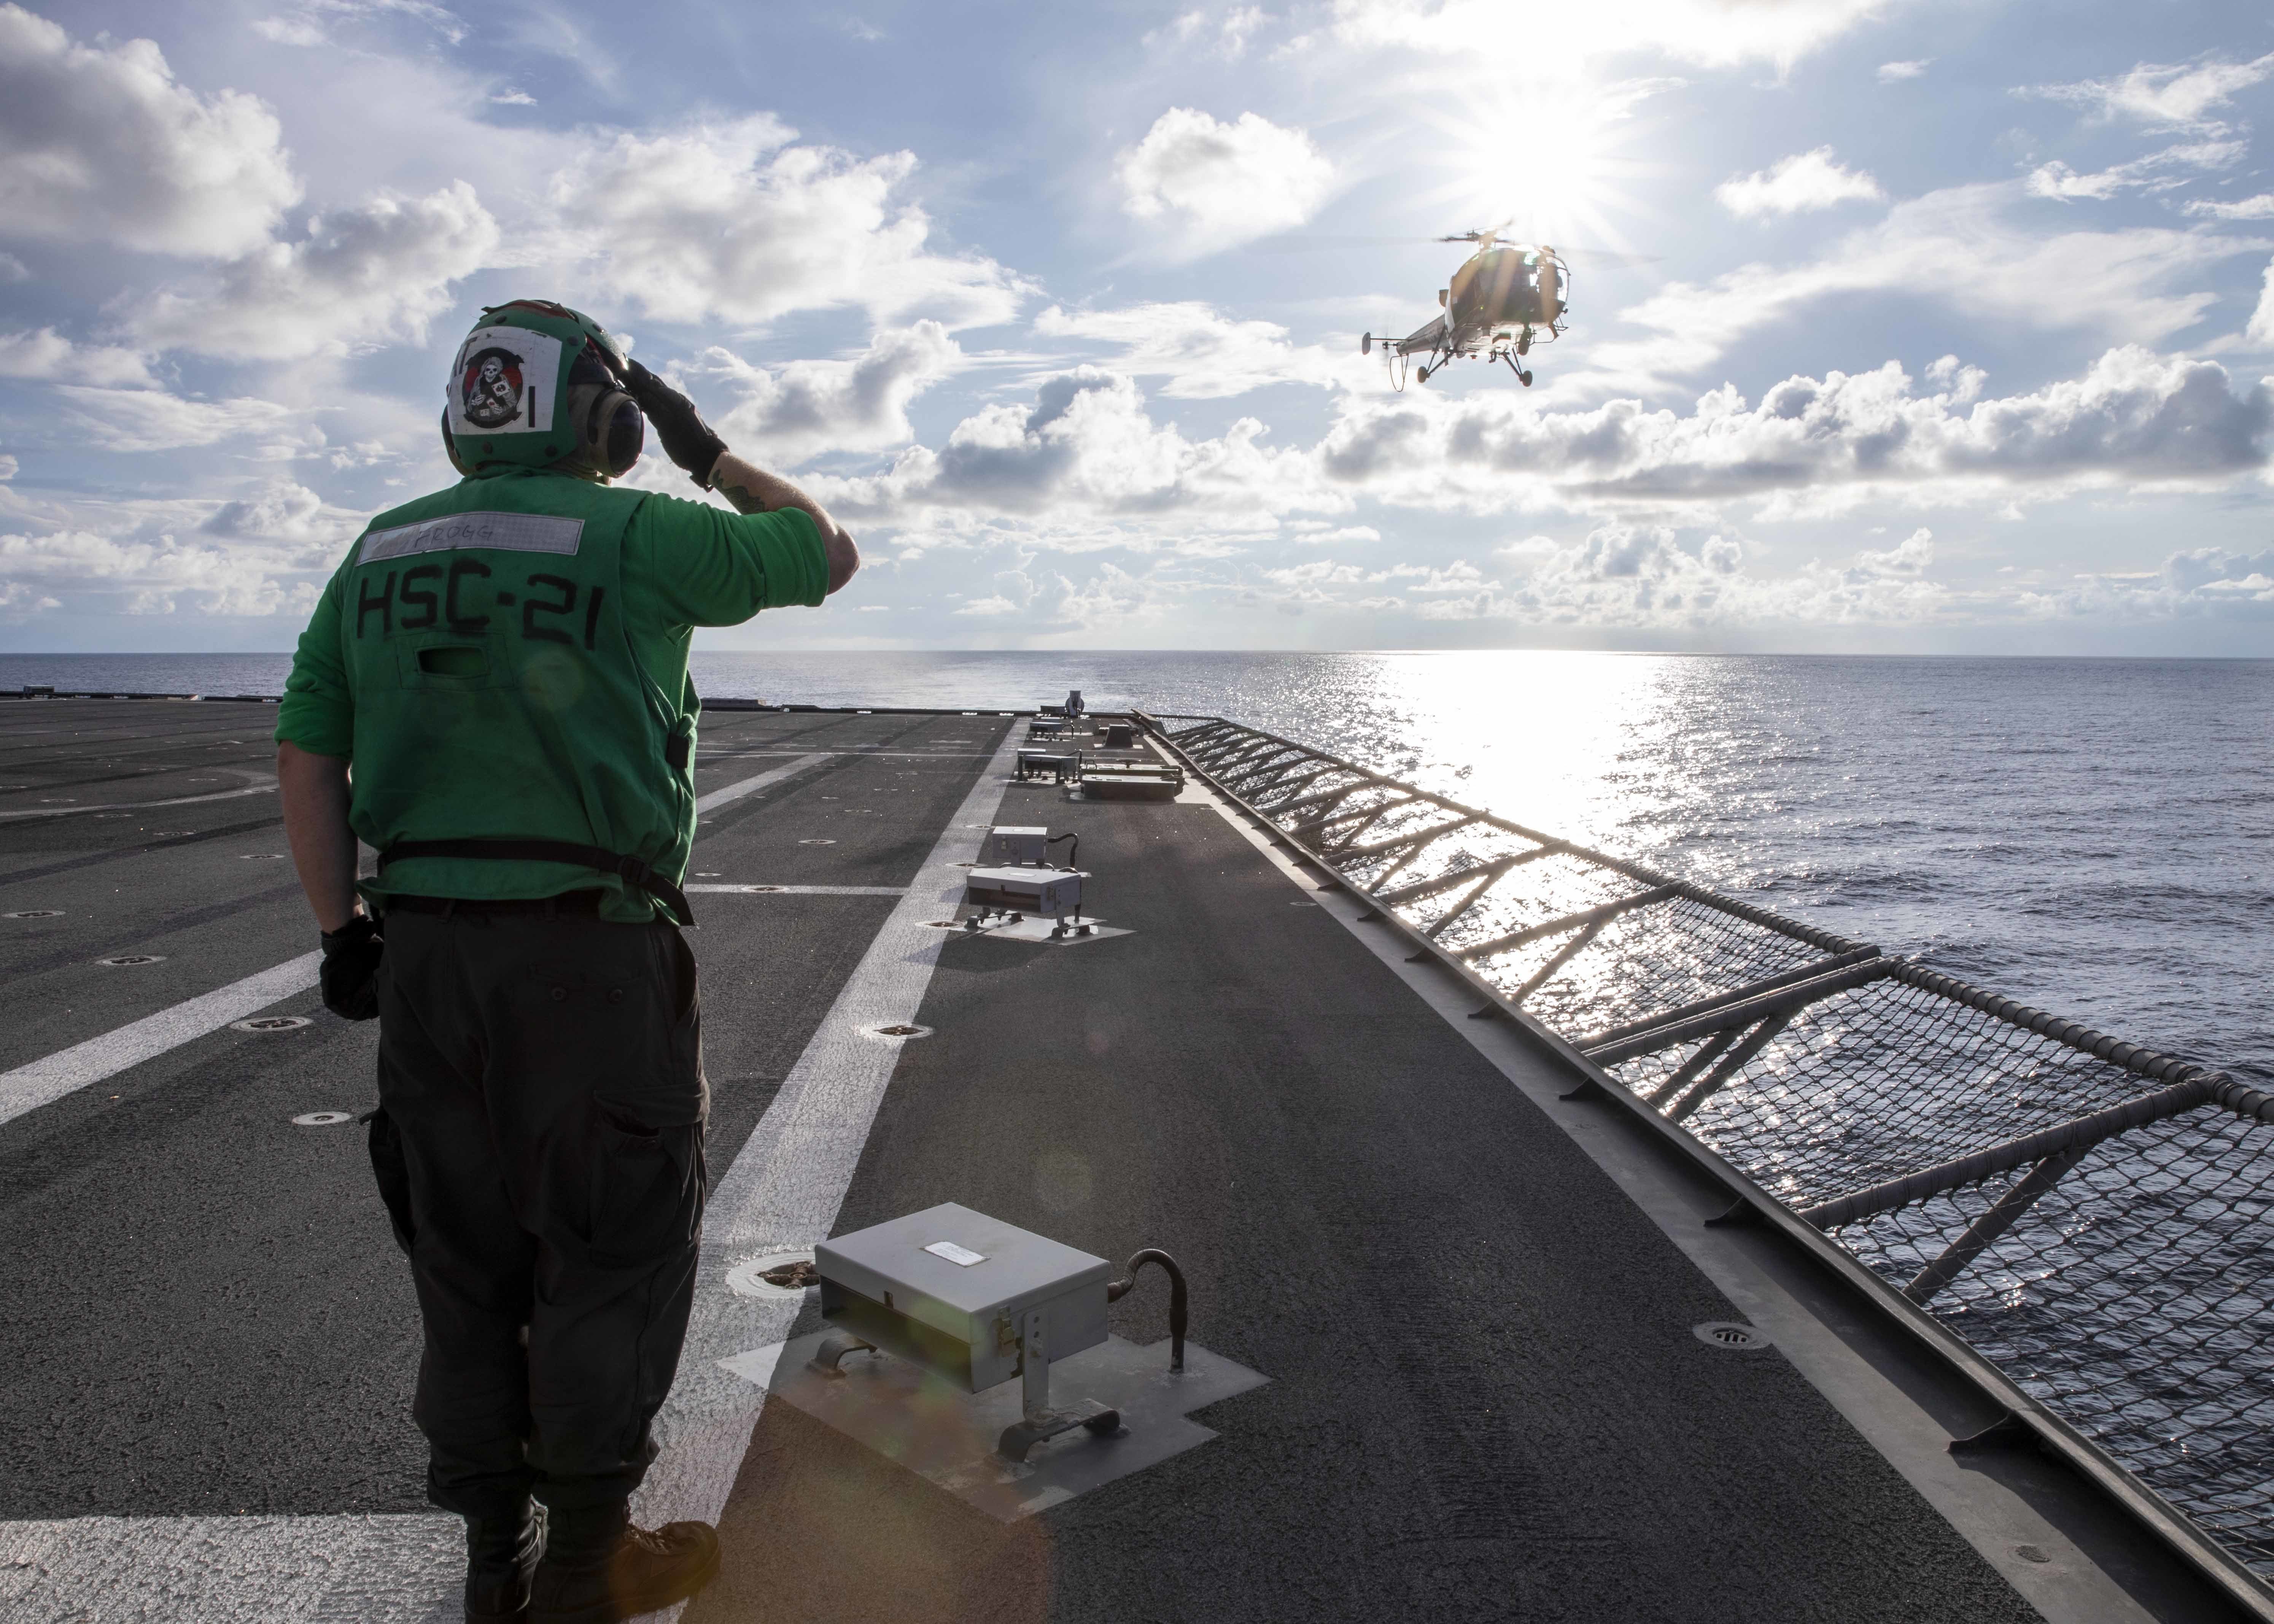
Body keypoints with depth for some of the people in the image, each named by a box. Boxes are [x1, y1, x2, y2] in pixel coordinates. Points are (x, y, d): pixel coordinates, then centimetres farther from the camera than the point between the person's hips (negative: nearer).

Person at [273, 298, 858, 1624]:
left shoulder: (383, 555, 8)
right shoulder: (642, 540, -8)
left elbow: (307, 755, 8)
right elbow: (827, 555, 7)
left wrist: (344, 926, 13)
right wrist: (709, 452, 18)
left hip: (426, 950, 6)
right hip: (597, 954, -5)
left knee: (468, 1251, 15)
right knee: (615, 1247, 8)